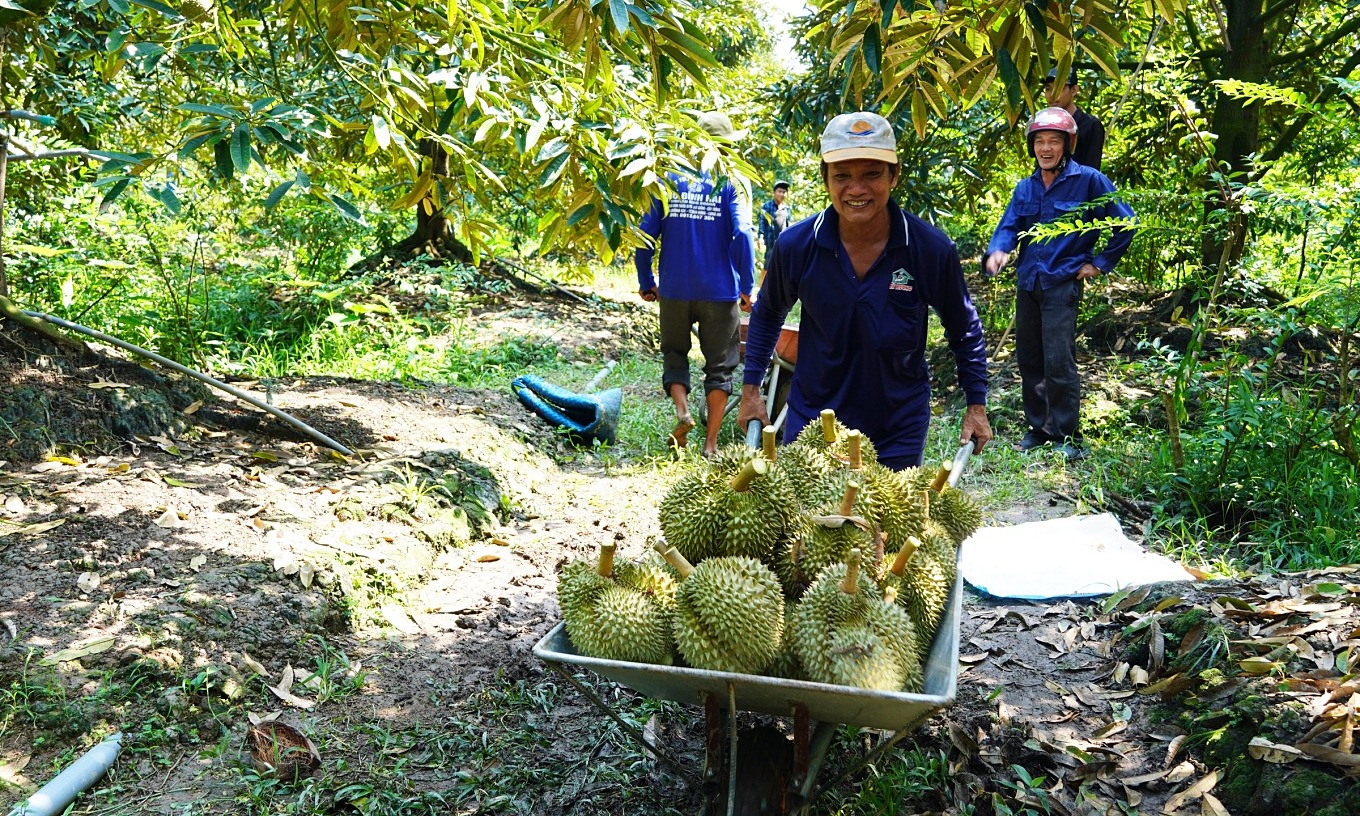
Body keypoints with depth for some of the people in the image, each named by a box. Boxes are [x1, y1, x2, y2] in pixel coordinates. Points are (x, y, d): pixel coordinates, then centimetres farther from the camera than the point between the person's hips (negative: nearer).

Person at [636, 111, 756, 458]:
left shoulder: (668, 178, 2)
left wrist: (646, 282, 8)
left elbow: (646, 234, -1)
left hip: (674, 289, 2)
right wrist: (747, 286, -7)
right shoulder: (731, 181, -5)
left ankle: (682, 410, -5)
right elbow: (742, 234, -14)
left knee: (674, 354, 20)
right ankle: (711, 443, 9)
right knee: (719, 365, 9)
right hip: (719, 290, -2)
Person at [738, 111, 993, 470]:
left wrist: (976, 404, 4)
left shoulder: (932, 249, -14)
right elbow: (767, 314, 8)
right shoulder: (795, 246, -12)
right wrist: (751, 389, 7)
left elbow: (964, 329, 3)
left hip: (898, 431, -1)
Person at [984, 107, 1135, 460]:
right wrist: (998, 251, -18)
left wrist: (1100, 263, -3)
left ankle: (1068, 437, -1)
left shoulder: (1088, 180, -5)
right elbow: (1009, 226, 4)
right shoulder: (1025, 187, 12)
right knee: (1028, 360, 11)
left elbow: (1125, 222, -1)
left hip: (1063, 282, -6)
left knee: (1058, 362, -11)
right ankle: (1038, 428, 24)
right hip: (1027, 282, 6)